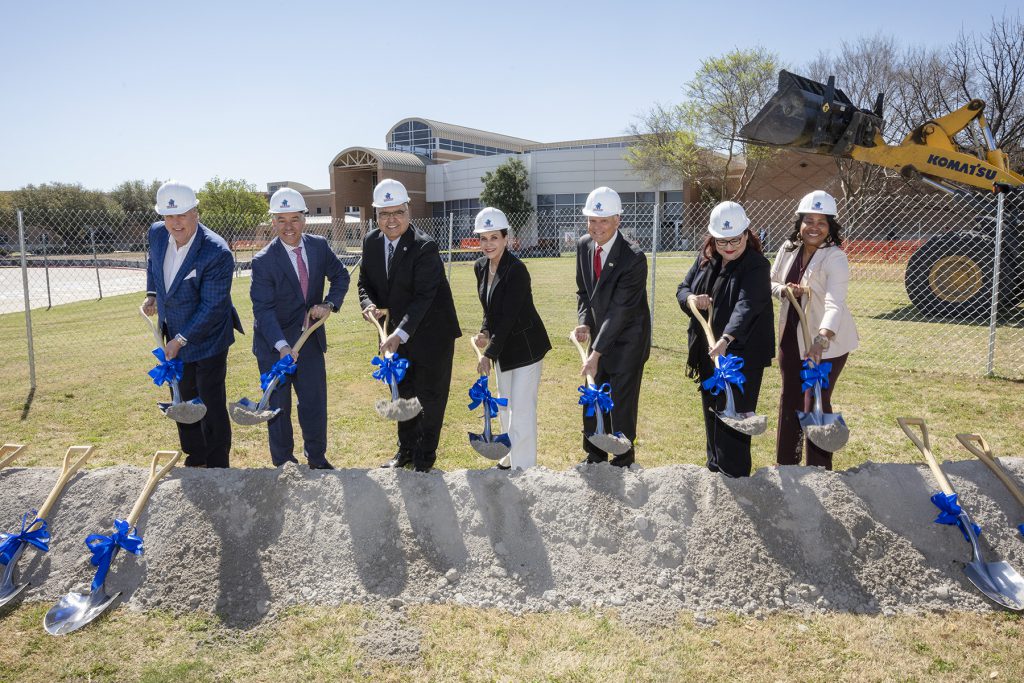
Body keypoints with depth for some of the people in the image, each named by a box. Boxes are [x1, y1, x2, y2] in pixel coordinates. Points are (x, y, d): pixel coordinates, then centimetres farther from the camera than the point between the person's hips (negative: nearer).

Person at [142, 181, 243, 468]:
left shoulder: (217, 253, -27)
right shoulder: (157, 234, -6)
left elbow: (212, 306, -24)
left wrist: (181, 340, -22)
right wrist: (151, 293, 7)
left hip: (207, 339, -7)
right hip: (175, 337, 7)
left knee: (211, 405, 1)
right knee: (183, 401, 20)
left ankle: (217, 467, 17)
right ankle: (194, 459, 38)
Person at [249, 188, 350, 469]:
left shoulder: (319, 246, -4)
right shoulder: (264, 260, -18)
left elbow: (340, 276, 10)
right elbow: (263, 309, -23)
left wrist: (328, 304, -8)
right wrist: (282, 346, -35)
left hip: (310, 336, 4)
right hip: (274, 343, -3)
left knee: (315, 401, 11)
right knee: (278, 405, 9)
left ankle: (317, 457, 30)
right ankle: (283, 463, 26)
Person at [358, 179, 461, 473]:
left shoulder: (424, 247, -23)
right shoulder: (371, 241, -2)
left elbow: (424, 296, -29)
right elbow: (365, 282, 8)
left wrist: (400, 334, -38)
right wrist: (370, 304, -15)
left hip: (431, 331, -6)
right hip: (398, 331, 7)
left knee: (430, 396, 4)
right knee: (404, 393, 17)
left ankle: (425, 458, 19)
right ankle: (406, 450, 33)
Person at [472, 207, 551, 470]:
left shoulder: (516, 270, -24)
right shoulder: (480, 267, 1)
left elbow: (508, 317, -25)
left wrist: (488, 354, -23)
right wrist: (485, 332, -9)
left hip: (526, 346, -8)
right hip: (503, 347, 9)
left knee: (522, 409, -6)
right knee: (504, 406, 19)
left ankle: (524, 467, 4)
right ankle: (511, 457, 35)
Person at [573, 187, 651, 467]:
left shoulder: (634, 257, -24)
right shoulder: (584, 245, -3)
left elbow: (620, 310, -26)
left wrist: (596, 353, -27)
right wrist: (583, 322, -9)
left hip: (627, 341, -7)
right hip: (599, 334, 7)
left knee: (622, 404, -1)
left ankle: (623, 462, 16)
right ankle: (594, 457, 31)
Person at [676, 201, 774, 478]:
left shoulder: (756, 266, -16)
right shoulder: (705, 259, 5)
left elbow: (747, 306, -30)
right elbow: (682, 288, 11)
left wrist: (726, 339, -45)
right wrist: (691, 298, -14)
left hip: (742, 354, -7)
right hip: (707, 351, 7)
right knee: (711, 412, 18)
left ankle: (734, 476, 7)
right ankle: (714, 468, 33)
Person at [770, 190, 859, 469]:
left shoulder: (835, 258, -22)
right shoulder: (789, 248, -2)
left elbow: (835, 303, -36)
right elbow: (771, 282, 11)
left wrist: (822, 339, -51)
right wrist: (784, 290, -13)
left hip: (827, 341, -6)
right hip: (792, 336, 6)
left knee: (816, 402, -4)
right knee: (790, 398, 14)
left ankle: (819, 470, 13)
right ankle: (785, 462, 30)